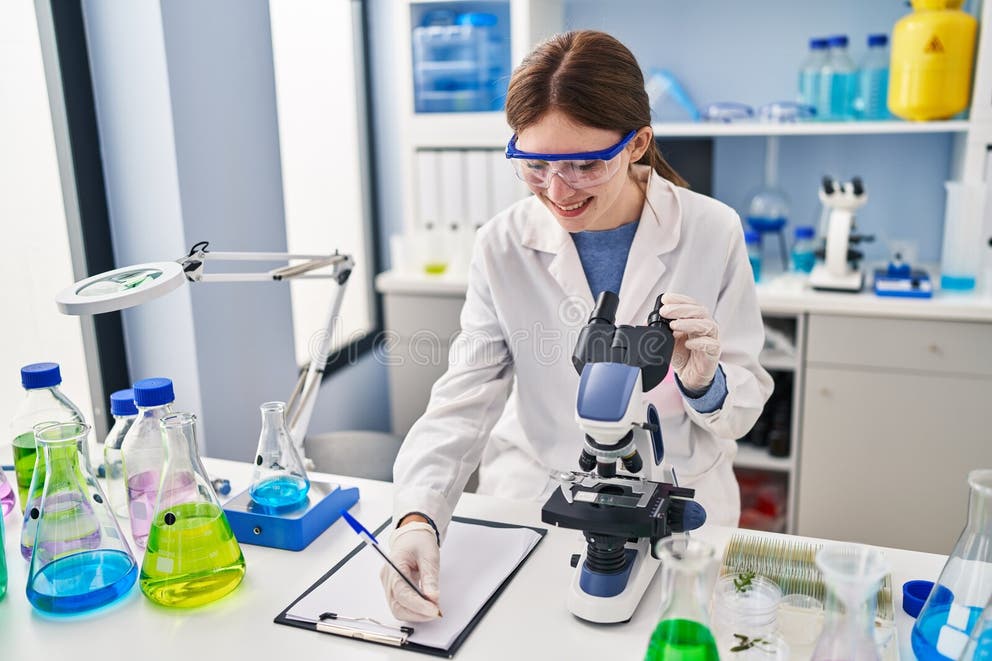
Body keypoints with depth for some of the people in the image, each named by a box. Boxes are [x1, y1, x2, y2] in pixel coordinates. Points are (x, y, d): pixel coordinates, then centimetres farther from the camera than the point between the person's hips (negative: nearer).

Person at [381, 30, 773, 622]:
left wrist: (704, 383, -25)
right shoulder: (505, 245, -7)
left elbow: (746, 402, -2)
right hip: (534, 501, 1)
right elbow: (465, 398, -8)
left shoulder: (712, 232, -8)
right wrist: (418, 516, -24)